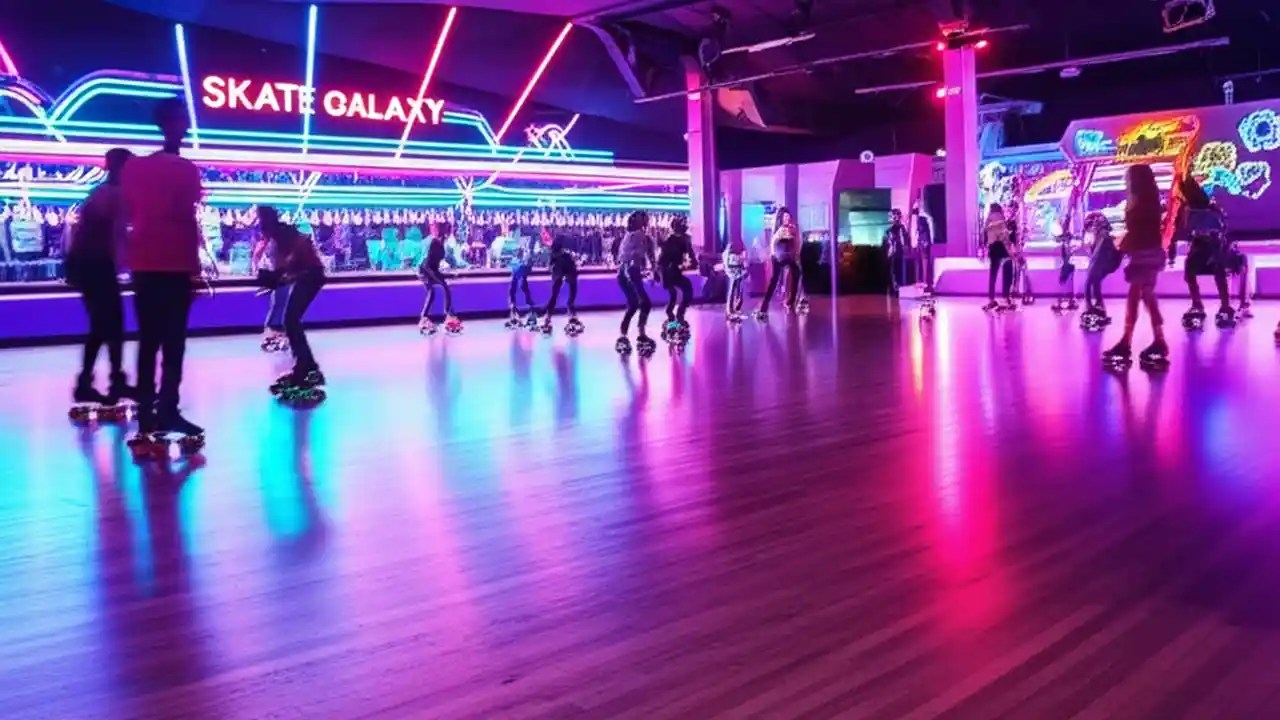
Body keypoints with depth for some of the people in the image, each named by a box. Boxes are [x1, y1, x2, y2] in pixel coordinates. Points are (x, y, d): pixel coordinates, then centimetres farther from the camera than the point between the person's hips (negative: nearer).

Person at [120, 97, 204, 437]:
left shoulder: (135, 166, 12)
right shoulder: (184, 168, -7)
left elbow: (128, 212, 12)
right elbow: (187, 218, -9)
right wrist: (196, 265, -3)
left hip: (143, 263, 6)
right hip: (175, 264, -6)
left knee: (148, 340, 8)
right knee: (173, 341, -3)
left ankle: (146, 413, 7)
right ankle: (166, 410, -7)